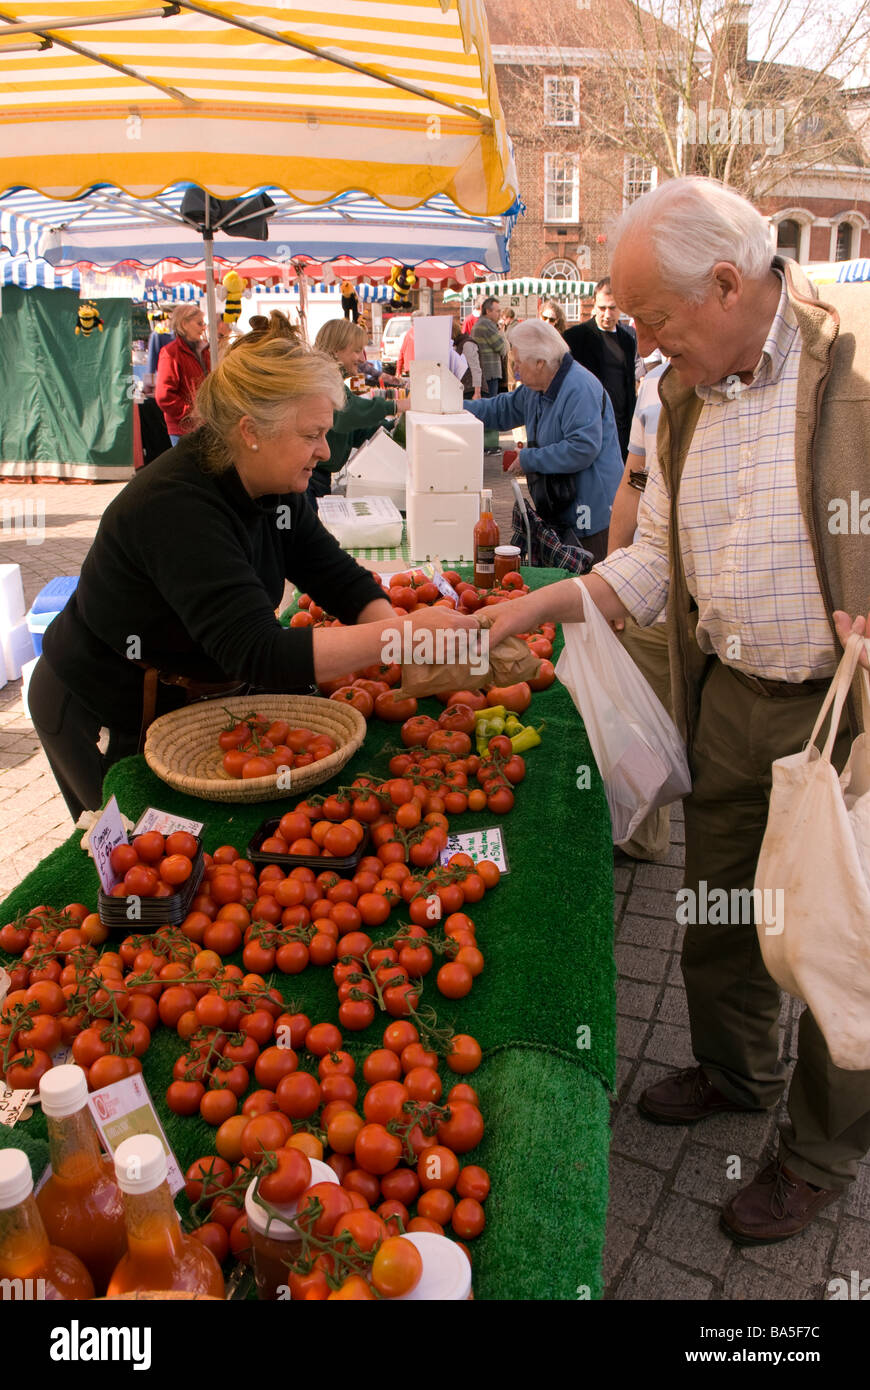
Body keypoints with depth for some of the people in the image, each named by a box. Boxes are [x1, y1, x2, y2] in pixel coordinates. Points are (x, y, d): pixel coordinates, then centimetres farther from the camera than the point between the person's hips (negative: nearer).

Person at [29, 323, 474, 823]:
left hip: (188, 698, 8)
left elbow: (341, 578, -5)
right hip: (108, 723, -7)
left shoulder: (274, 485, -8)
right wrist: (398, 634, -46)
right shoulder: (175, 509, -35)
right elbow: (258, 654, -42)